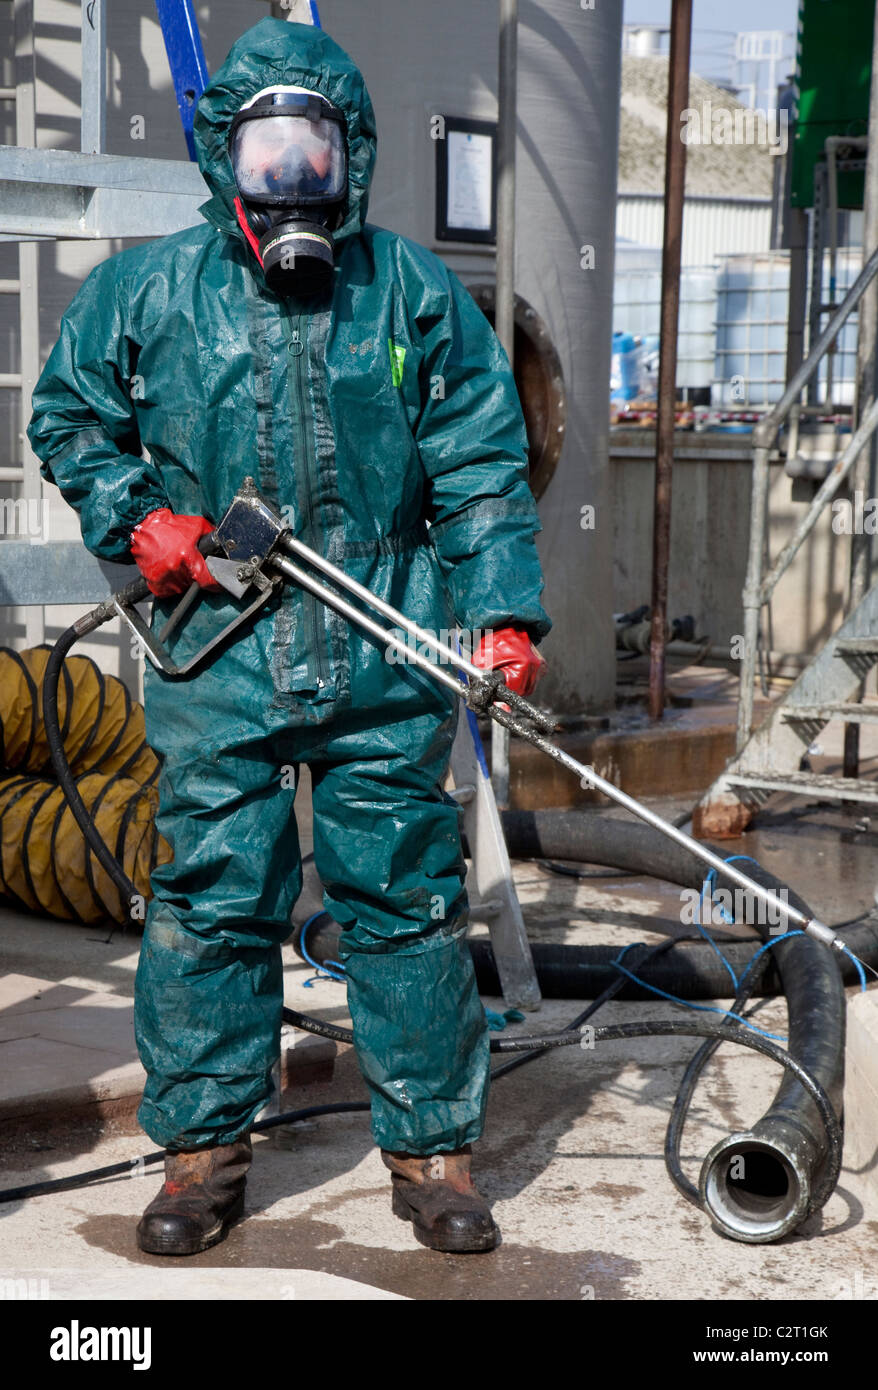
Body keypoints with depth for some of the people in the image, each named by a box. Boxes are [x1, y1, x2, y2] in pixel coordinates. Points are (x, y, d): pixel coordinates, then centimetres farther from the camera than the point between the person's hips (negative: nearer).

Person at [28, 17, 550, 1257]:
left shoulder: (415, 293, 5)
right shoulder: (146, 291, 6)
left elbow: (481, 467, 4)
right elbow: (68, 415, 18)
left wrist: (504, 611, -5)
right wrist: (134, 516, 2)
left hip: (384, 670, 0)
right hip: (218, 659, 0)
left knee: (405, 899, 4)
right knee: (212, 901, 5)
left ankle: (431, 1145, 17)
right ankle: (203, 1145, 20)